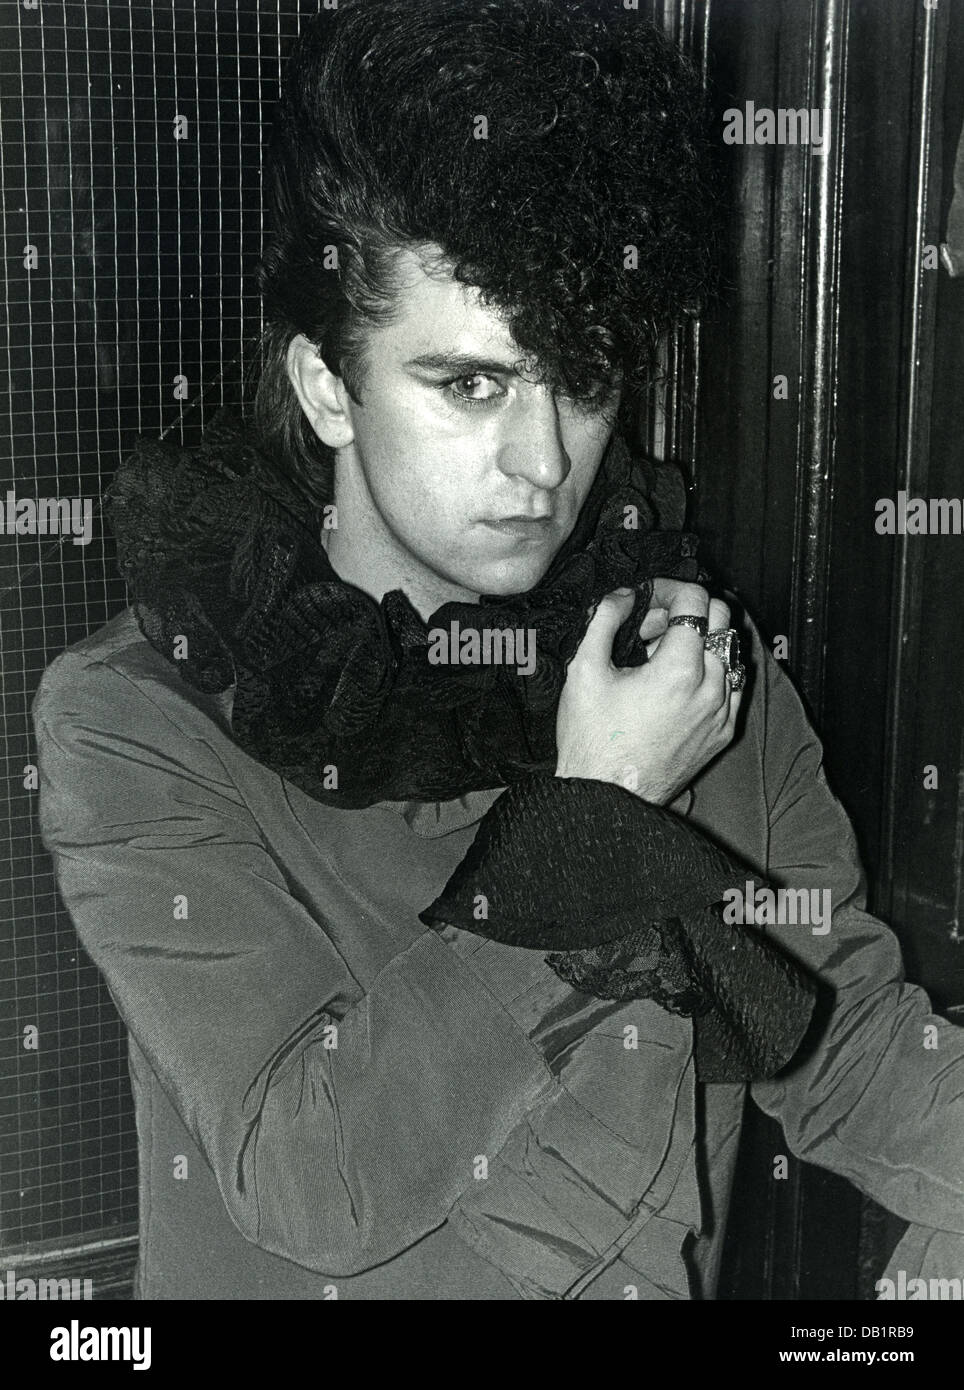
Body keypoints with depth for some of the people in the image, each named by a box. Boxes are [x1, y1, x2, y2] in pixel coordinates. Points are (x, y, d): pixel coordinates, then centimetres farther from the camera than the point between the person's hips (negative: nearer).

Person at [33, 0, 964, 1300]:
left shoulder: (698, 658, -1)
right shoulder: (138, 719, -12)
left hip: (665, 1273, 2)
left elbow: (853, 1045, 0)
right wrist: (592, 818, -17)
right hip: (315, 1273, -2)